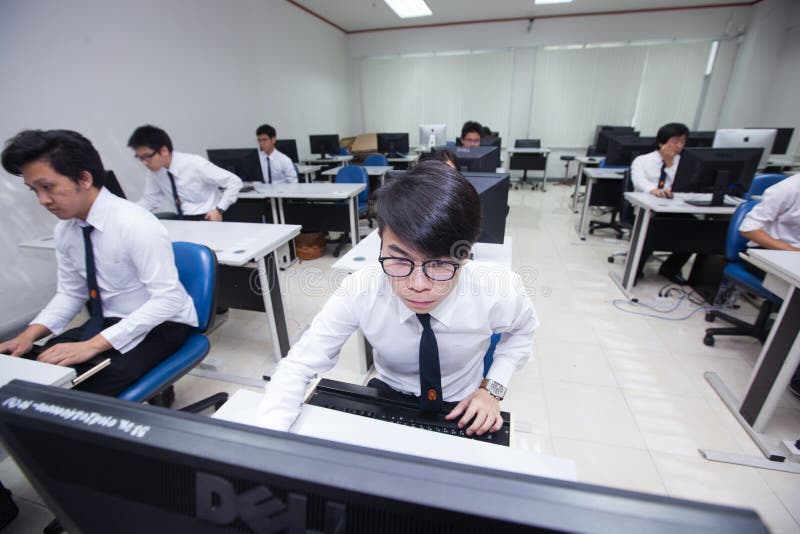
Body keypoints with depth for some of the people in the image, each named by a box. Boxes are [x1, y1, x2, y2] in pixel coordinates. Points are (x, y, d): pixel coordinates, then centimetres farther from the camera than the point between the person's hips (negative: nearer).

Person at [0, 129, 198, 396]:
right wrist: (29, 335, -5)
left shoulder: (135, 224, -22)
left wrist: (93, 345, -27)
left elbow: (168, 299, -27)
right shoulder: (65, 228, 2)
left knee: (85, 389, -24)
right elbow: (70, 292, 13)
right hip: (108, 321, 7)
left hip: (161, 324, -7)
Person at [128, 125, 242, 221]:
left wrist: (219, 210, -21)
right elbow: (150, 200, 9)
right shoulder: (154, 171, -2)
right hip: (181, 218, 7)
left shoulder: (195, 164, -20)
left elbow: (234, 182, -17)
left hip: (205, 218, -6)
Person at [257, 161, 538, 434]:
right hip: (388, 394, 0)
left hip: (463, 412, 1)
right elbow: (299, 366, -17)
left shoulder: (500, 292, -24)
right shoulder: (360, 291, -26)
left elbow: (520, 331, 0)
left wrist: (493, 388, -12)